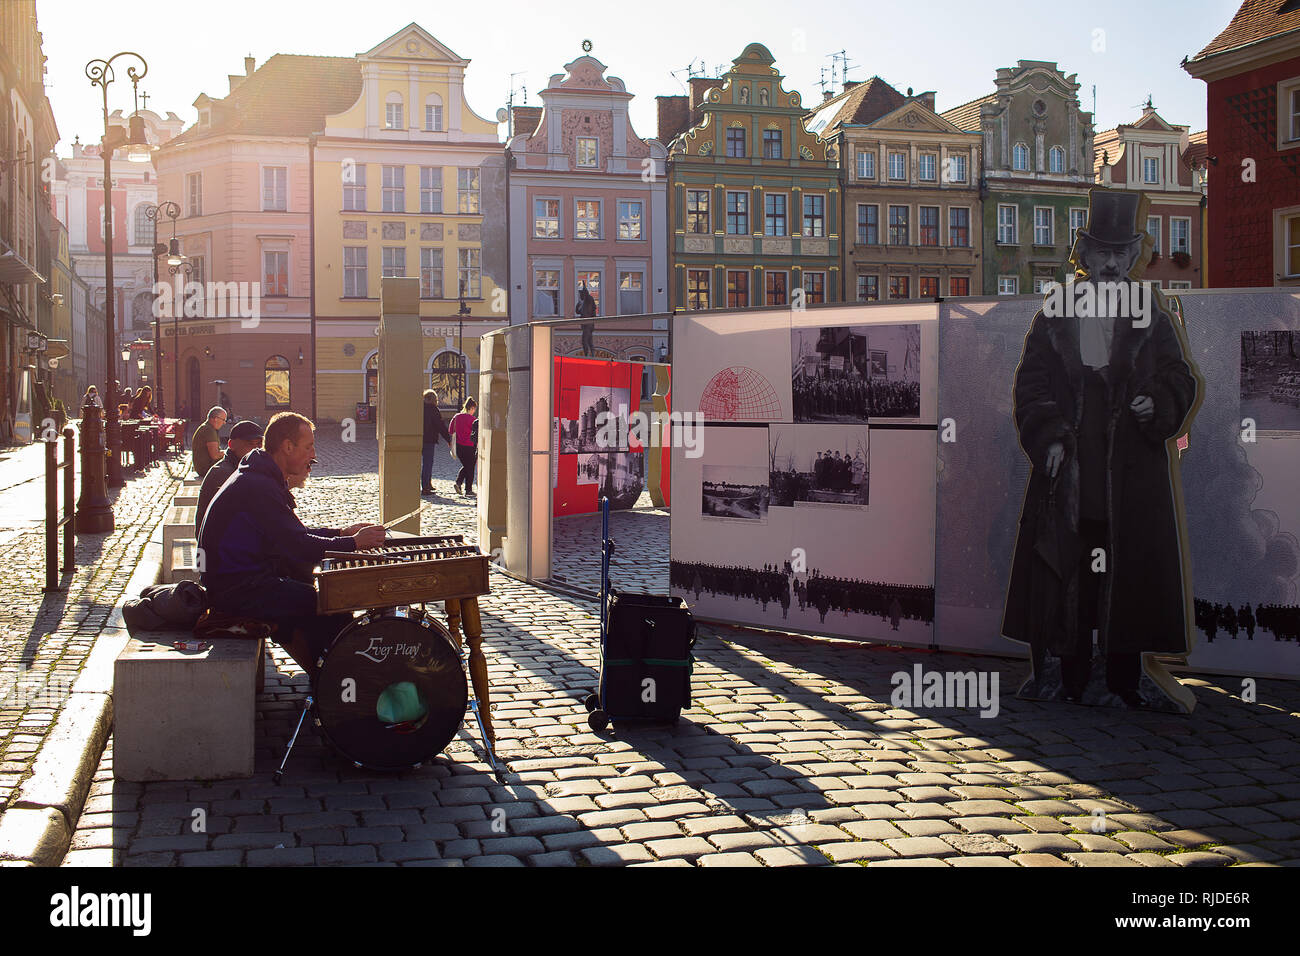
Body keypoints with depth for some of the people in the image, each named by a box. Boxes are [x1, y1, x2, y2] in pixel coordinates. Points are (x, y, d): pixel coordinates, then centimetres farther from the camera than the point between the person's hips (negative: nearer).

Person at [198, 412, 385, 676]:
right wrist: (353, 543, -16)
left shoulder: (262, 479, 14)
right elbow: (297, 548, -24)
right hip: (238, 590, -11)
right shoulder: (258, 487, -20)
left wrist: (342, 532, 12)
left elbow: (290, 533, 21)